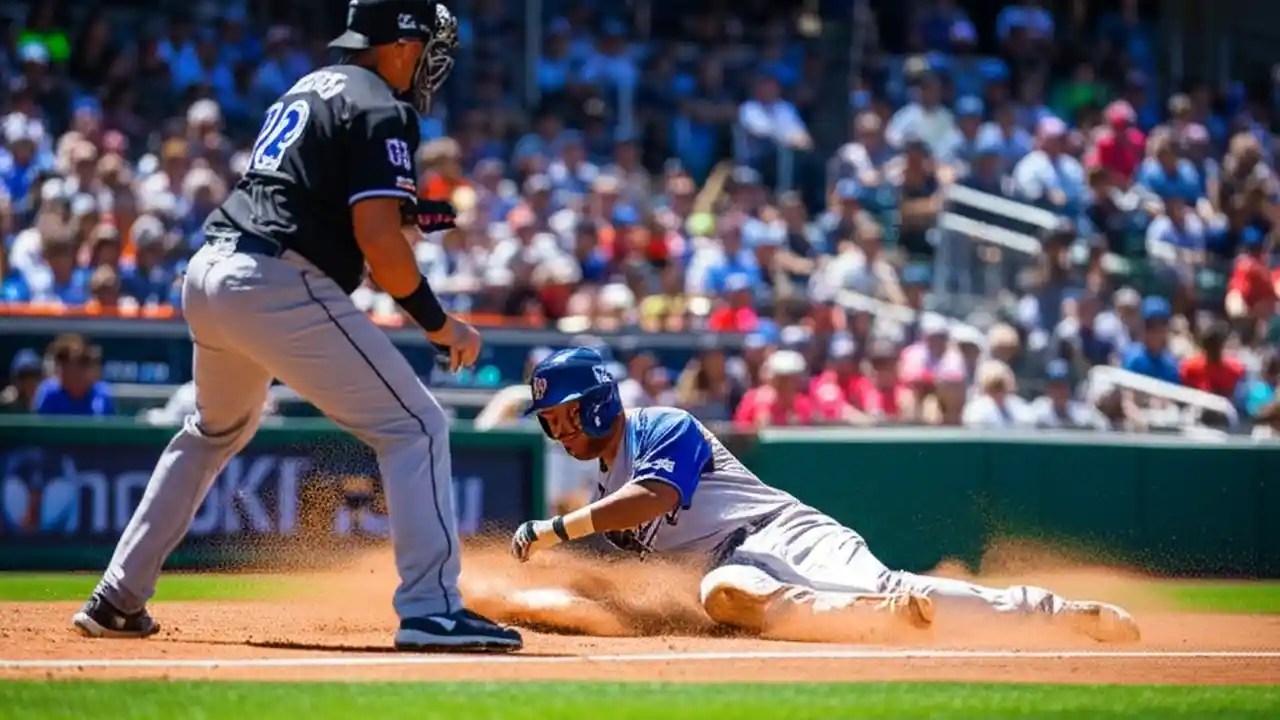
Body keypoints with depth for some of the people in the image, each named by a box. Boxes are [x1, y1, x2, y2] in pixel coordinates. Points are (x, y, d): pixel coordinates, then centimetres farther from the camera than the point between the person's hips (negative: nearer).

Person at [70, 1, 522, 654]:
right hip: (279, 285, -9)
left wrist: (397, 224, 22)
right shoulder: (383, 111, -5)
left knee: (215, 432, 31)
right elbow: (376, 240, -15)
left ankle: (118, 600, 30)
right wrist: (437, 323, -5)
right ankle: (431, 610, -13)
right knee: (414, 427, -4)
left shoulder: (308, 89, 22)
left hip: (208, 273, 9)